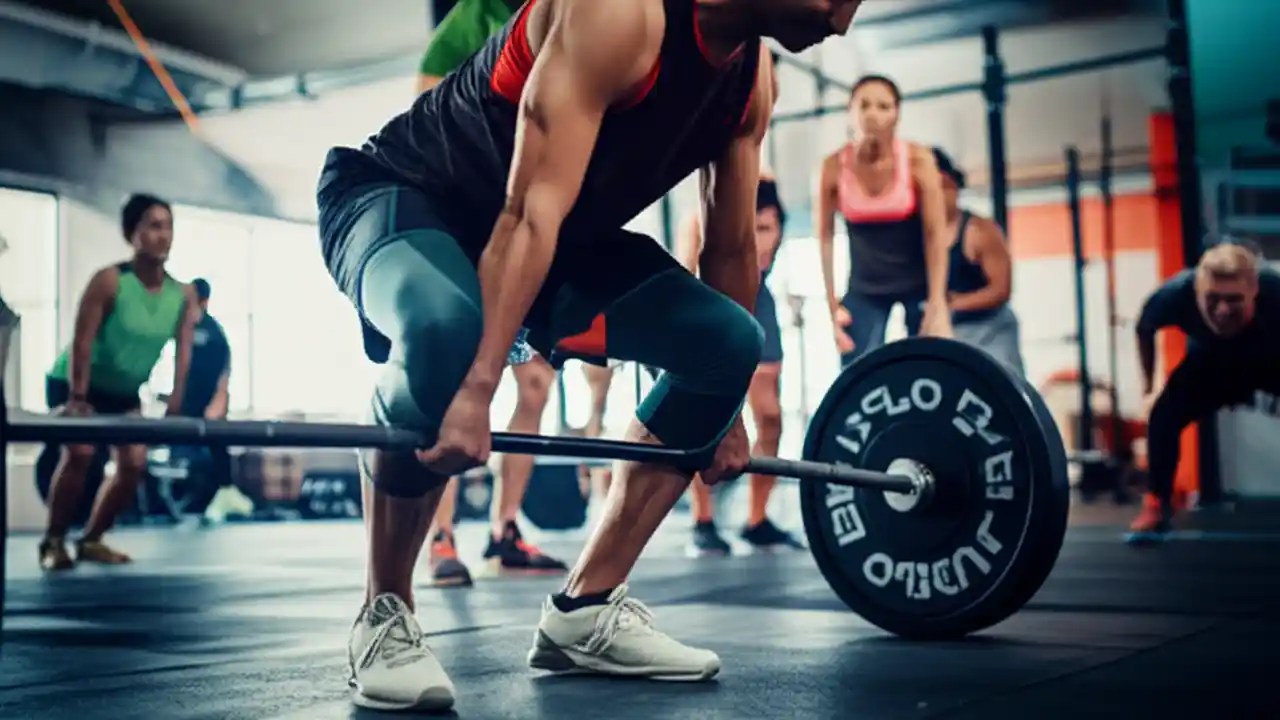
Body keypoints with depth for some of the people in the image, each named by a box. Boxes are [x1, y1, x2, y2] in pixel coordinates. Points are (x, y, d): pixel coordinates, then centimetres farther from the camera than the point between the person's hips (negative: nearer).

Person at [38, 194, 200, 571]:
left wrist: (174, 406, -13)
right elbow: (82, 341, -26)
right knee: (80, 453, -22)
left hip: (124, 391, 5)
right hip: (75, 383, -5)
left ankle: (91, 540, 12)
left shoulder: (184, 295, -11)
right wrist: (77, 397, -30)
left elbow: (183, 353, -9)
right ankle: (53, 542, -7)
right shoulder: (109, 281, -25)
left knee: (134, 464, -4)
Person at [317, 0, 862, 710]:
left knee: (726, 342, -6)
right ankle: (383, 617, -17)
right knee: (444, 331, -41)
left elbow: (732, 246, 4)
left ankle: (585, 609, 0)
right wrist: (480, 387, -43)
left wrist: (726, 408, 9)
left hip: (564, 235, 8)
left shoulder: (753, 78, -5)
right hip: (399, 197, -7)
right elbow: (532, 209, -37)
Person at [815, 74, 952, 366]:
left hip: (919, 286, -1)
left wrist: (937, 306, -21)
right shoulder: (834, 167, -14)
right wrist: (832, 305, -7)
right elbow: (825, 237, -5)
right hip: (864, 290, 1)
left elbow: (936, 235, -16)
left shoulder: (918, 160, -17)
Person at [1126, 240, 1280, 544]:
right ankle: (1158, 508, 1)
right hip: (1212, 362, 1)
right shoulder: (1176, 293, -37)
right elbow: (1144, 330, -12)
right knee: (1163, 414, -16)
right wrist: (1149, 388, -5)